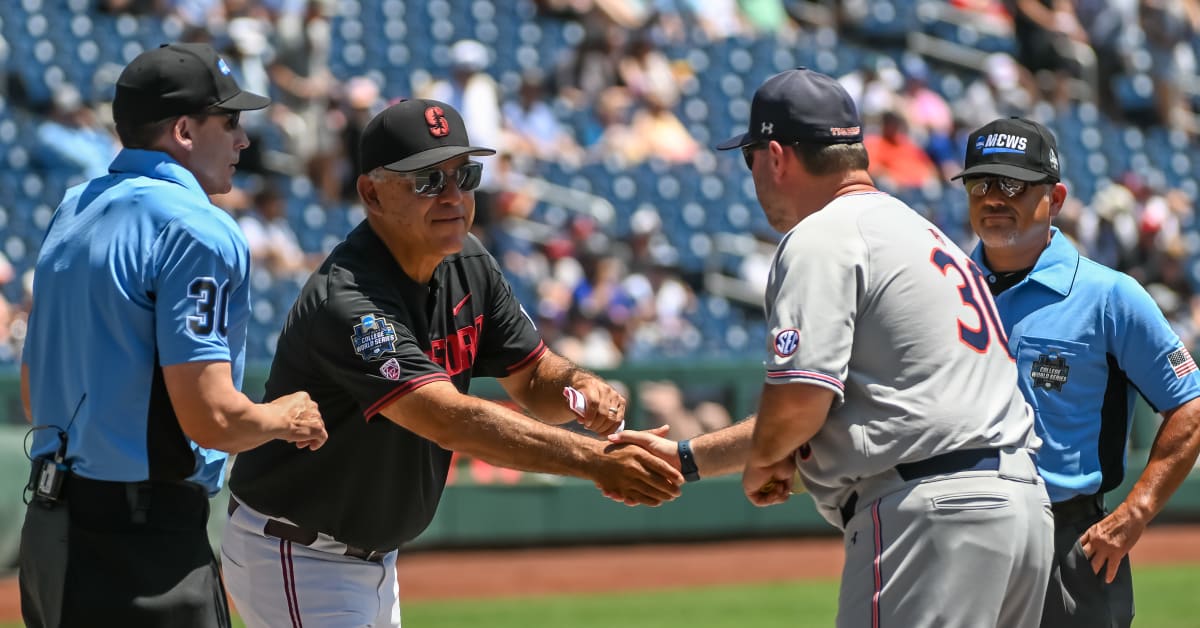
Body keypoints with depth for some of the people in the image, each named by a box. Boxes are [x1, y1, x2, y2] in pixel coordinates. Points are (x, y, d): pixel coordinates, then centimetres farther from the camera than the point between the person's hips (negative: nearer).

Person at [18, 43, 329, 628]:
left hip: (48, 531, 9)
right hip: (144, 544, -9)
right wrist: (286, 419, -1)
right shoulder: (197, 229, -14)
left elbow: (33, 397, 20)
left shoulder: (71, 213, 14)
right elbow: (212, 418, -20)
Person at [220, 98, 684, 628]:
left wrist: (580, 385, -19)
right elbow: (451, 421, -41)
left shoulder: (469, 266, -1)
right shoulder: (346, 301, -30)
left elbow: (533, 378, 7)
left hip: (374, 559, 9)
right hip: (294, 559, -9)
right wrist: (595, 460, -49)